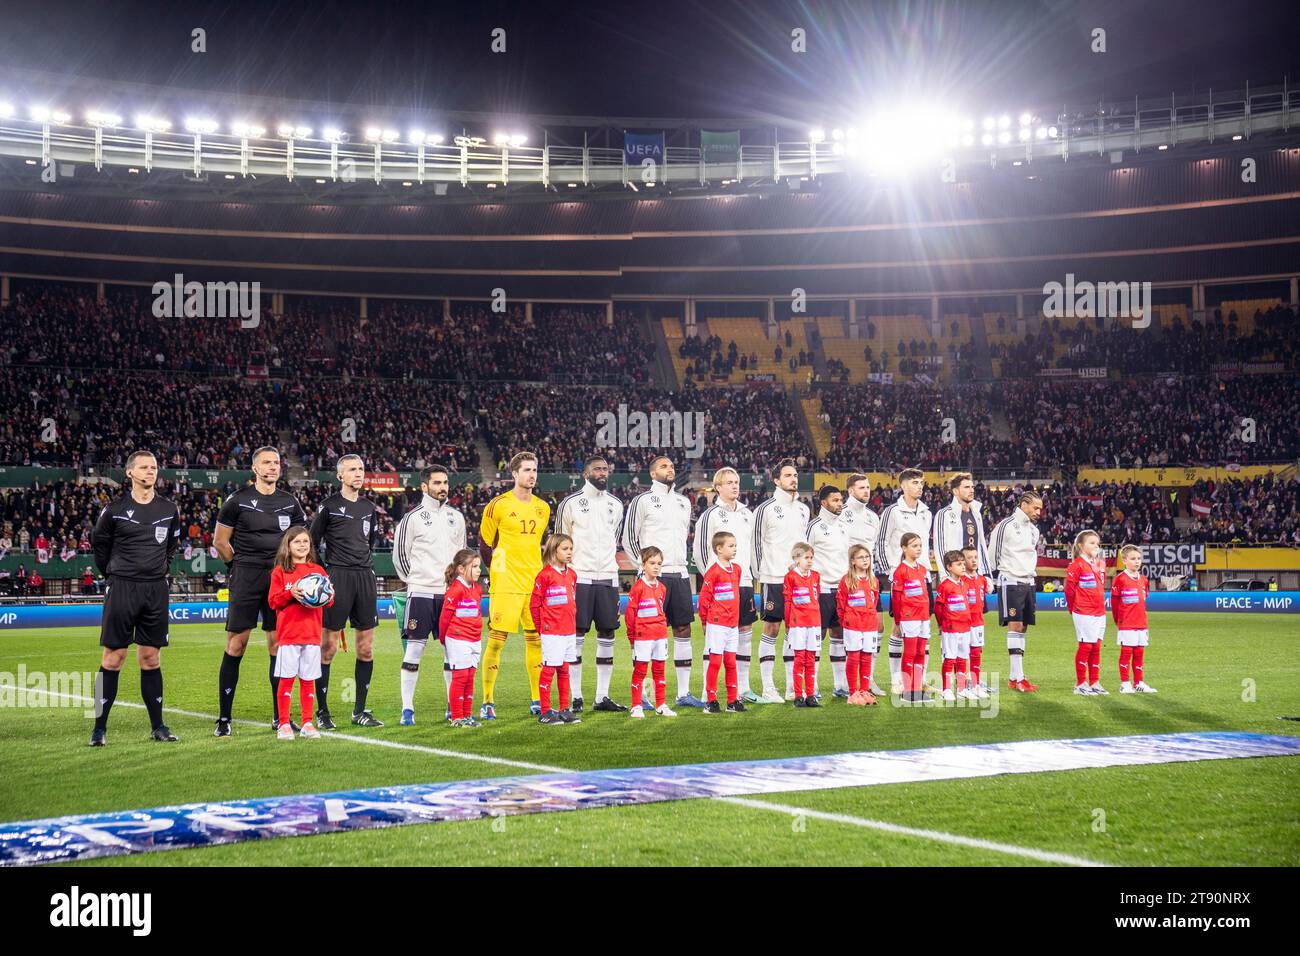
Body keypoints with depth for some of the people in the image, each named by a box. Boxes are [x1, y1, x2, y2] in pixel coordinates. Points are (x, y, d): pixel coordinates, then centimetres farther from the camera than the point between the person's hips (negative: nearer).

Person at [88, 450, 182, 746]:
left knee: (151, 658, 8)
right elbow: (99, 543, 9)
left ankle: (157, 726, 13)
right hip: (122, 588, -3)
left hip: (156, 590, 3)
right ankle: (99, 728, 1)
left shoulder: (168, 509, 6)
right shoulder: (115, 509, -4)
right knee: (112, 658, -4)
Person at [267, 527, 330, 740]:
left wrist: (327, 596, -10)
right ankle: (284, 724, 4)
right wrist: (291, 594, -17)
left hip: (312, 633, 3)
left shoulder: (318, 570, 13)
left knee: (308, 680, 5)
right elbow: (273, 601, -2)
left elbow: (328, 600, 12)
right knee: (286, 679, -2)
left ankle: (307, 723, 12)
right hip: (288, 633, -3)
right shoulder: (280, 571, 4)